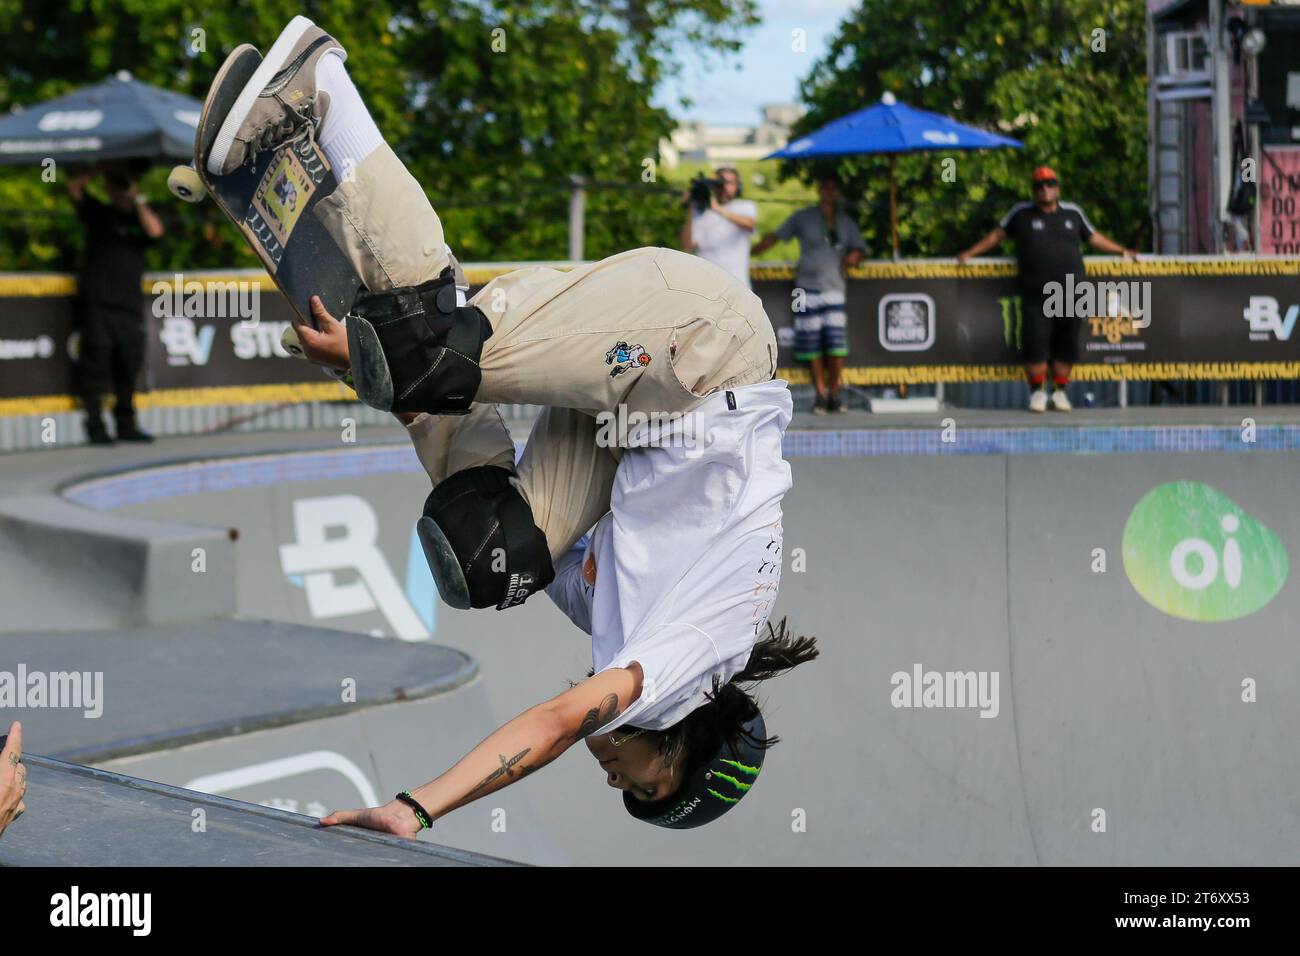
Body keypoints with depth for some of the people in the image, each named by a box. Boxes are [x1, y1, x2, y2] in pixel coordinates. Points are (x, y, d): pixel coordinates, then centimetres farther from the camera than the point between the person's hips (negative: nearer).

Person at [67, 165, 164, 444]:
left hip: (129, 305, 3)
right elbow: (74, 187, 0)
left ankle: (126, 425, 16)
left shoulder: (139, 219, 16)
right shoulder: (98, 214, 11)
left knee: (128, 368, 6)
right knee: (96, 367, -5)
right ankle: (96, 427, -4)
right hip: (96, 303, -3)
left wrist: (138, 200, -1)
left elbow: (155, 231, -6)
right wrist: (98, 171, 3)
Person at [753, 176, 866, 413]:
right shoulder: (802, 218, 6)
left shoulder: (846, 222, 13)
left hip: (834, 289, 1)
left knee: (836, 344, -8)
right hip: (808, 289, -1)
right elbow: (775, 237, 7)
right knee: (813, 345, -2)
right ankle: (820, 394, 6)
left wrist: (853, 256, -2)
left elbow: (859, 249, 20)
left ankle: (834, 394, 0)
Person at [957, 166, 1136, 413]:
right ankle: (1037, 392, 7)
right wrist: (970, 254, 14)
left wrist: (1122, 252, 24)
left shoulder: (1073, 213, 14)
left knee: (1066, 345, 3)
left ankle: (1059, 392, 14)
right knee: (1036, 343, -5)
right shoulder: (1021, 214, 8)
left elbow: (1094, 237, 24)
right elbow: (997, 235, 16)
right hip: (1036, 297, -2)